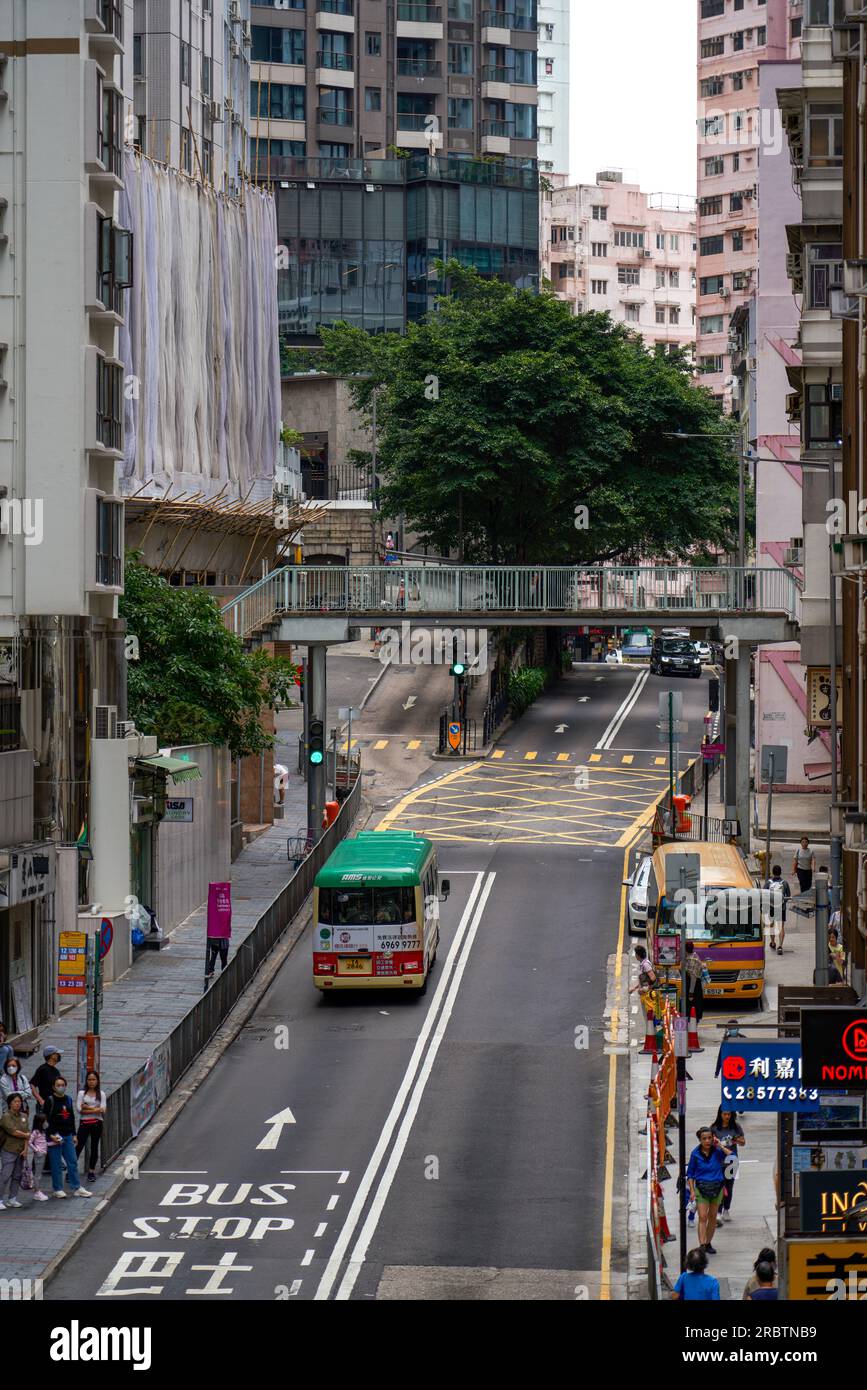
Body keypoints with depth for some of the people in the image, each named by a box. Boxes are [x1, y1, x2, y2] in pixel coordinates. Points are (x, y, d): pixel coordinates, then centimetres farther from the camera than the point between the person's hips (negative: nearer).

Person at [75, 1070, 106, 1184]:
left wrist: (87, 1108, -10)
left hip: (97, 1123, 1)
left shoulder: (101, 1094, 5)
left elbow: (102, 1109, -7)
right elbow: (79, 1109, -8)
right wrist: (95, 1109, -12)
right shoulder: (82, 1093, 3)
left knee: (94, 1147, 7)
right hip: (84, 1123, -1)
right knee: (79, 1146, -7)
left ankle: (91, 1171, 17)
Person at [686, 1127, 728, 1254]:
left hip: (717, 1187, 2)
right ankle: (702, 1246, -16)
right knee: (702, 1217, -11)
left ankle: (708, 1243, 26)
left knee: (712, 1217, 11)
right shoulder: (695, 1154, -5)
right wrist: (692, 1191, -5)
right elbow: (690, 1174, 3)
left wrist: (720, 1147, -18)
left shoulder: (717, 1151, -6)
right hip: (701, 1187, -2)